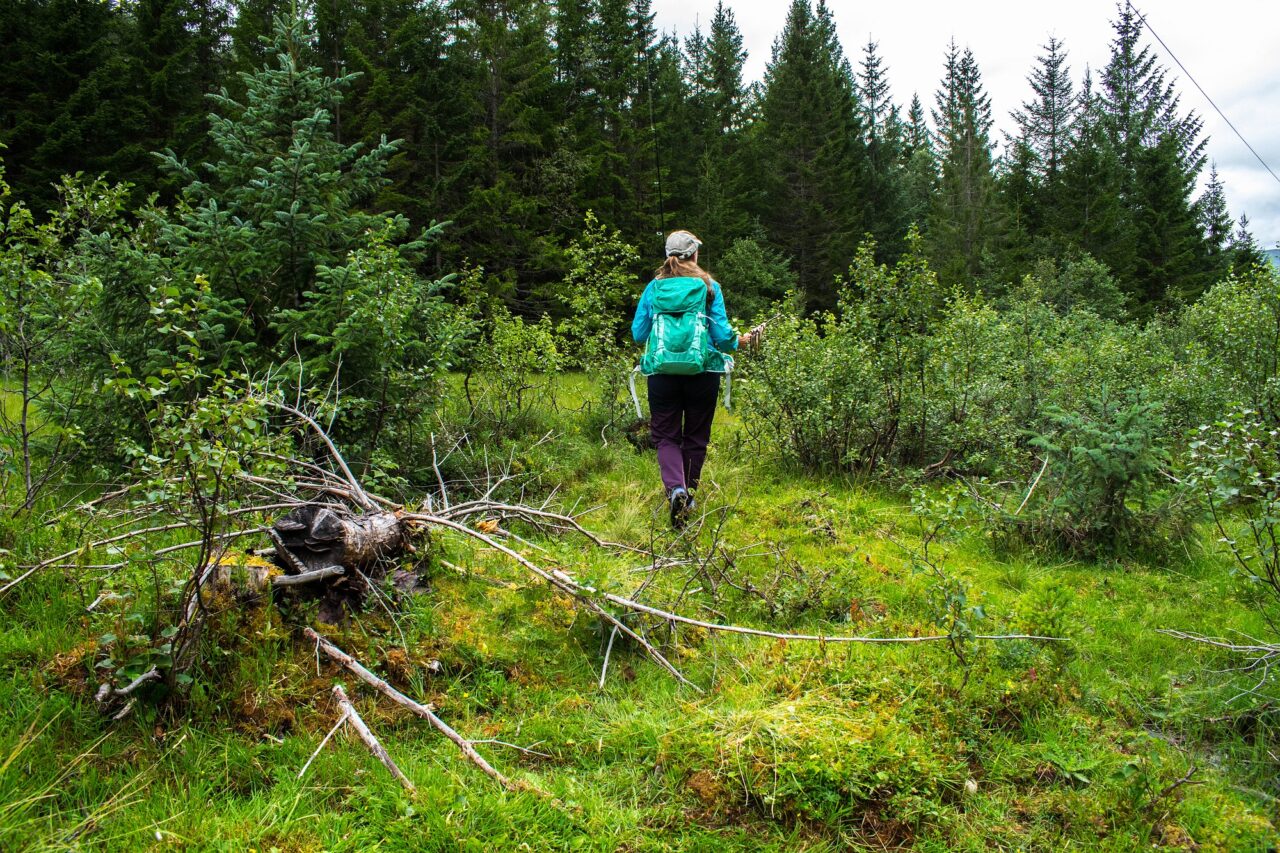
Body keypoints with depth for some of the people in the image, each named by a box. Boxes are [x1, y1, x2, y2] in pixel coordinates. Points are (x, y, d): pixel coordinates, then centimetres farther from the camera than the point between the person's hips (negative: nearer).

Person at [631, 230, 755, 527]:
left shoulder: (654, 288, 2)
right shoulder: (710, 287, -1)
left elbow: (638, 333, 5)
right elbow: (722, 335, -5)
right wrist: (739, 341, 17)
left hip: (663, 371, 0)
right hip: (703, 372, 0)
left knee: (666, 436, 6)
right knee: (695, 436, 15)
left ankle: (675, 489, -18)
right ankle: (689, 494, 25)